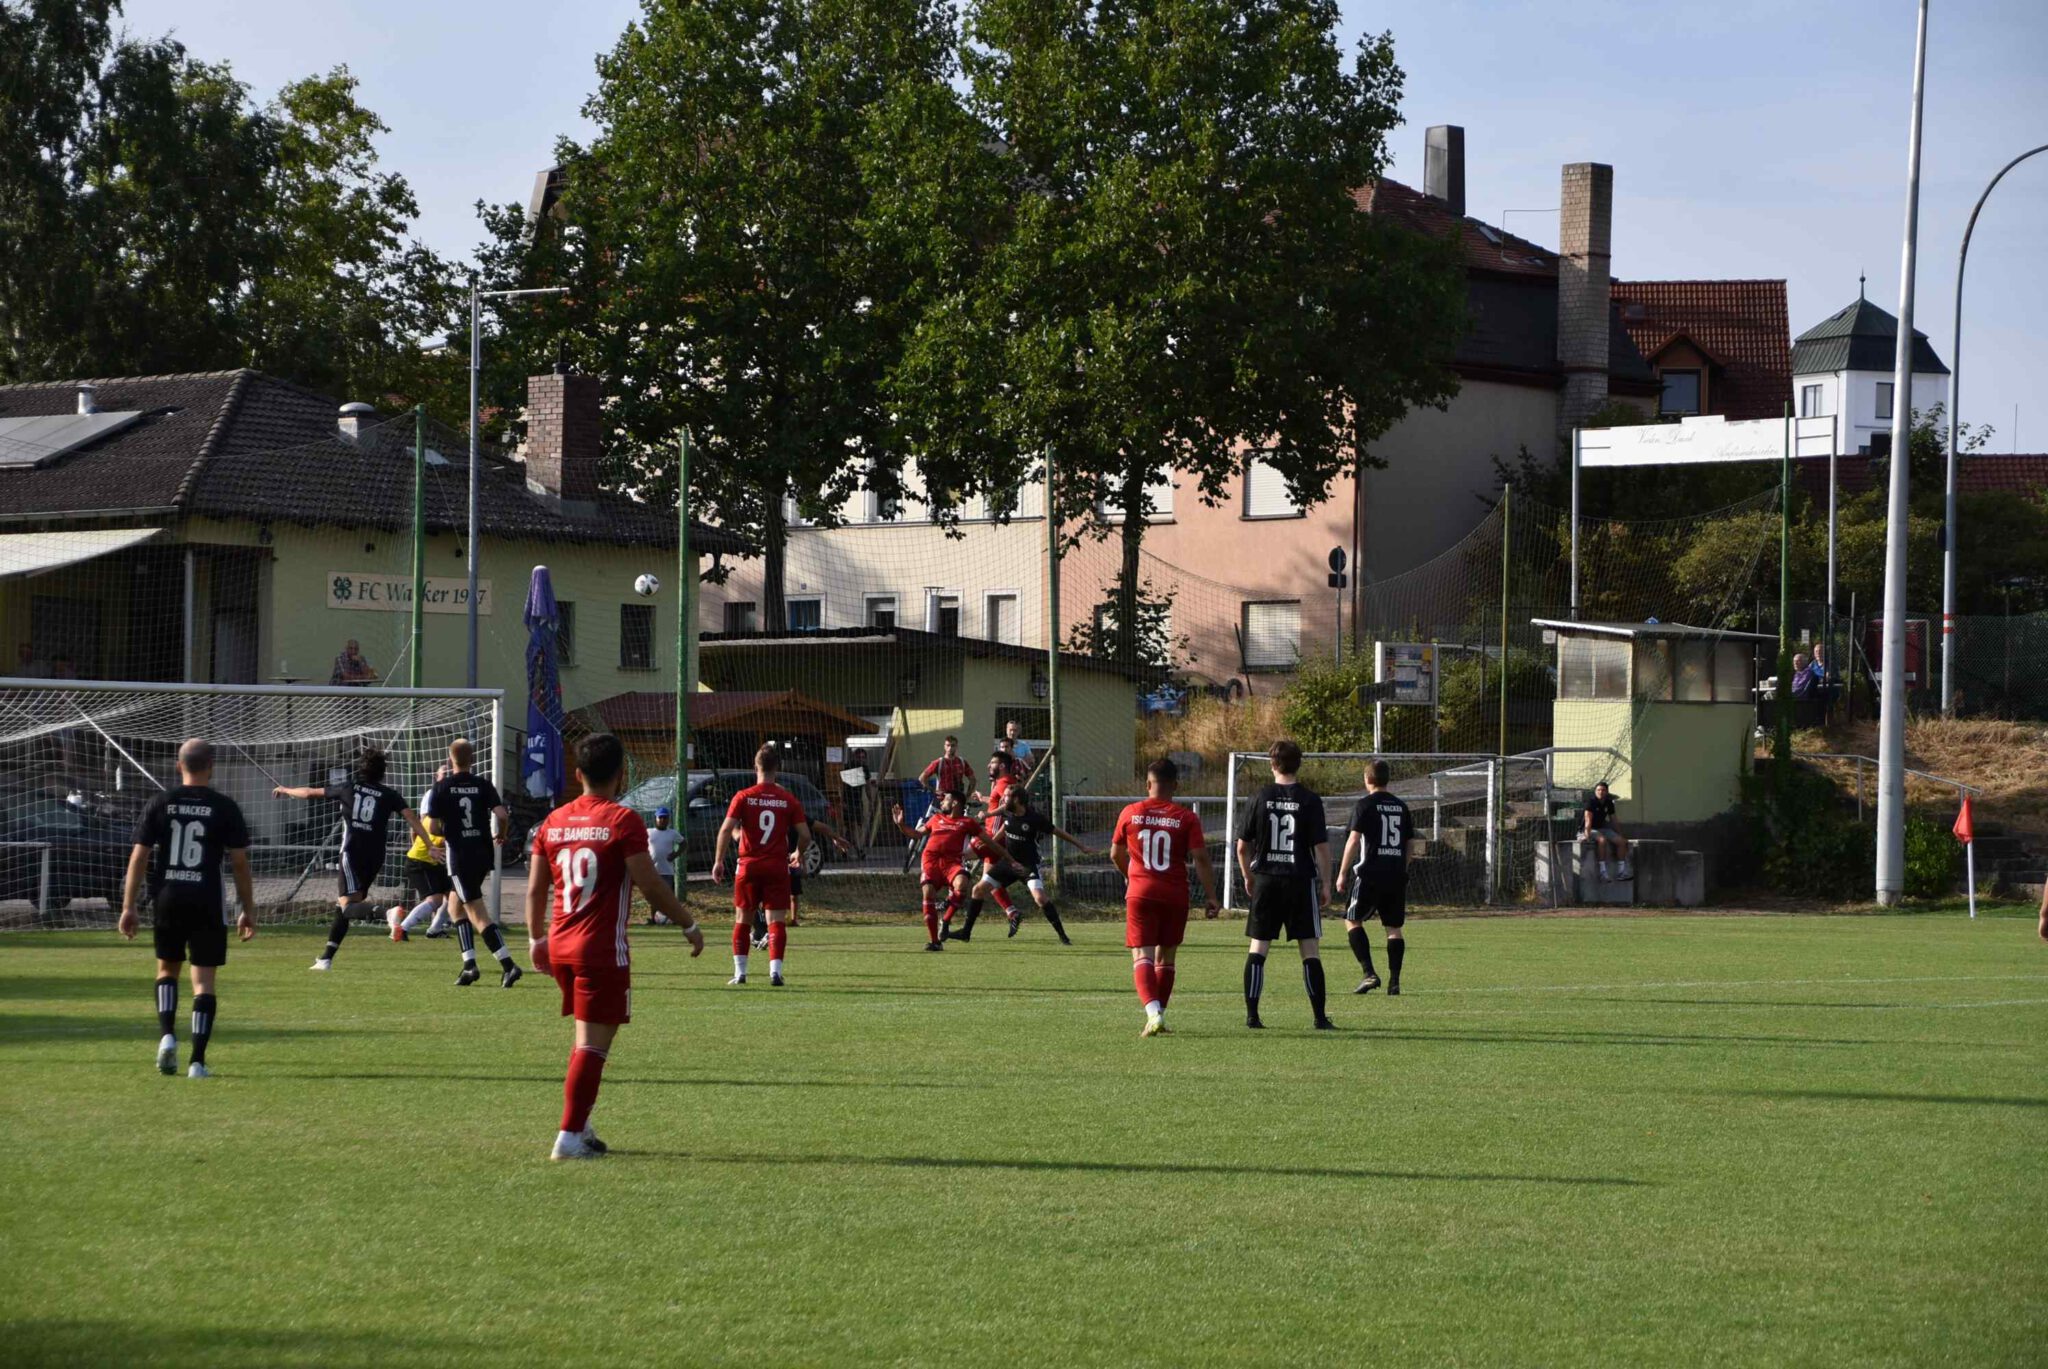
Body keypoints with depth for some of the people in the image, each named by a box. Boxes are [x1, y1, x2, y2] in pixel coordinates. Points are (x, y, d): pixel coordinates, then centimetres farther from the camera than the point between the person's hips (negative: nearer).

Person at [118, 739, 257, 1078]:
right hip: (207, 902, -2)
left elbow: (139, 857, 0)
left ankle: (167, 1035, 1)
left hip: (167, 899, 2)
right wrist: (248, 910, 6)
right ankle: (197, 1061, -5)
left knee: (167, 968, 22)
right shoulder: (225, 808, -2)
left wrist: (128, 907, 4)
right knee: (204, 980, 3)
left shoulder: (159, 804, 2)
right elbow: (240, 862, -2)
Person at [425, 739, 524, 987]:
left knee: (478, 916, -5)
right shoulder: (483, 785, 2)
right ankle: (469, 964, 12)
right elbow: (502, 814, -9)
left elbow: (432, 827, -8)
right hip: (484, 853, 5)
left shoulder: (441, 788, -5)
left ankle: (508, 965, -17)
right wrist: (500, 835, 11)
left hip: (459, 855, -5)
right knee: (457, 906, 21)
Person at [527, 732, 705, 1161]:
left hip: (560, 948, 7)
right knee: (594, 1043, -4)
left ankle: (579, 1126, 19)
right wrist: (690, 926, -1)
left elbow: (535, 888, 12)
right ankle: (570, 1136, -8)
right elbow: (651, 885, -12)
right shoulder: (623, 821, -10)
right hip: (602, 949, -7)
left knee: (590, 1039, 20)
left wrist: (536, 938, 23)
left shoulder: (553, 822, 8)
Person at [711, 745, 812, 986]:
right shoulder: (789, 800, 0)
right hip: (778, 867, 0)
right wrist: (798, 854, 20)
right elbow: (805, 835, 0)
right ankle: (775, 970, -12)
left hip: (749, 866, 0)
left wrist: (718, 861, -5)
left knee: (742, 919, 12)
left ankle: (740, 972, 14)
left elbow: (726, 829, -10)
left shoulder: (743, 797, -3)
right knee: (777, 920, 0)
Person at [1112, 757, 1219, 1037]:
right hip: (1175, 897, 1)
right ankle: (1158, 1015, 21)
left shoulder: (1130, 813, 2)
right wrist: (1210, 896, -1)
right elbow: (1201, 858, -7)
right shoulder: (1186, 818, -2)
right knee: (1165, 958, 16)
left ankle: (1153, 1012, -29)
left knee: (1142, 958, -7)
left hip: (1140, 894, -1)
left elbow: (1116, 854, 13)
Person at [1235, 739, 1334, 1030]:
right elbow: (1321, 846, -7)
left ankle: (1252, 1014, 2)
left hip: (1266, 880, 2)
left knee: (1258, 947, 6)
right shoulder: (1310, 800, -5)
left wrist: (1248, 876, 19)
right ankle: (1320, 1017, 0)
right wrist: (1325, 882, 3)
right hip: (1301, 881, -2)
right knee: (1310, 949, 2)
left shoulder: (1259, 799, 1)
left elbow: (1242, 845, 4)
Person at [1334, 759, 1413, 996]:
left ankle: (1369, 973, -8)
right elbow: (1409, 844, 15)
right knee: (1394, 928, 8)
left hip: (1370, 874, -5)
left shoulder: (1366, 805, -5)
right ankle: (1394, 981, 1)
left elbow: (1354, 840, -9)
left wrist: (1343, 873, -3)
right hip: (1396, 875, 5)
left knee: (1353, 921, 5)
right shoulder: (1401, 806, 12)